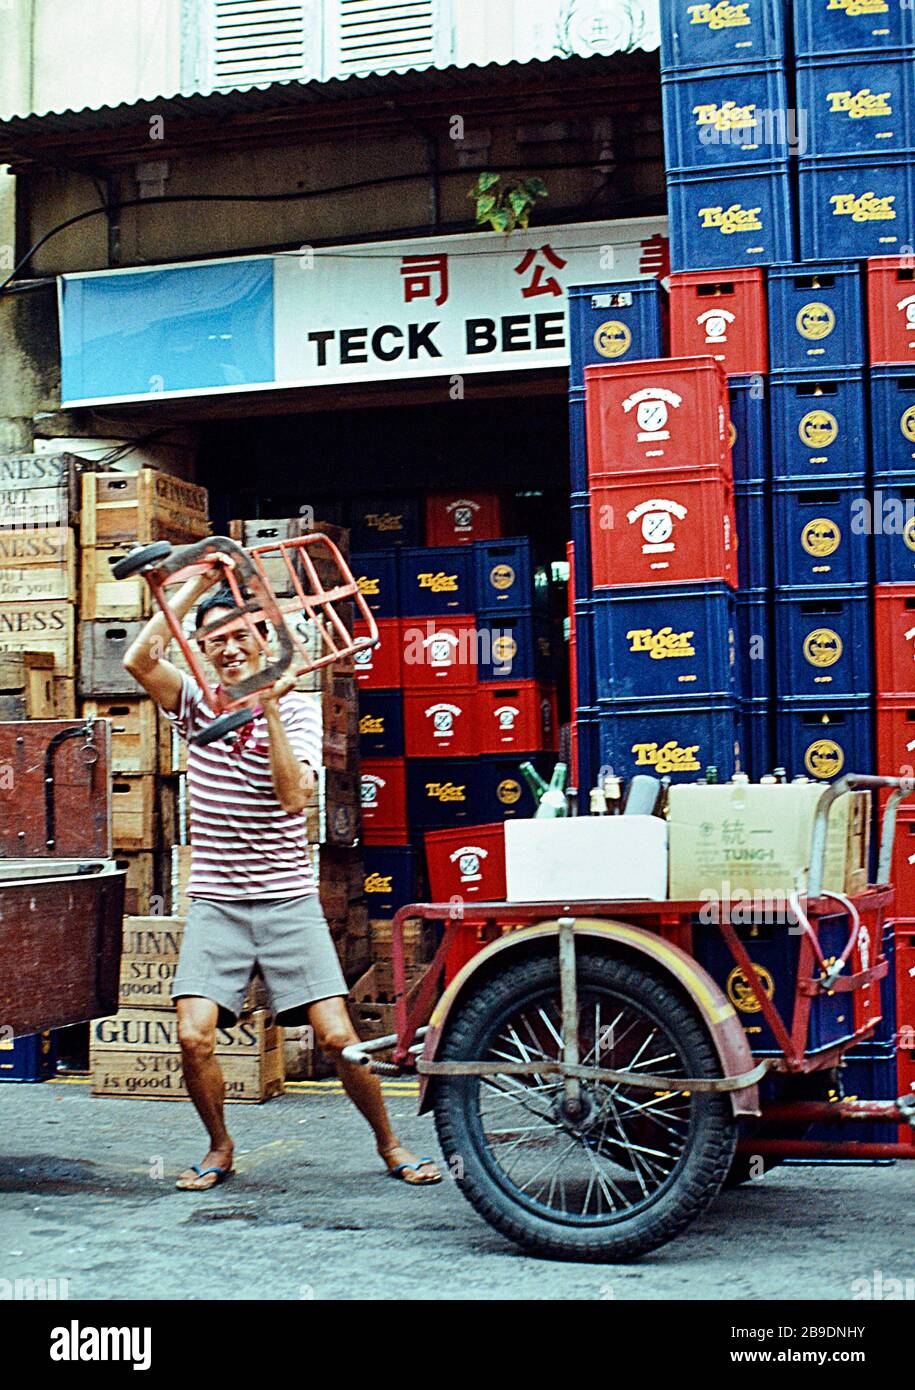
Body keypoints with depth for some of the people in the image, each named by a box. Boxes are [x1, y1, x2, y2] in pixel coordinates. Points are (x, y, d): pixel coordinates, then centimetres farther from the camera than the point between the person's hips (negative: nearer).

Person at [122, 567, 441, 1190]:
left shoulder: (298, 709, 0)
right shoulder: (197, 702, 3)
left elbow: (294, 796, -16)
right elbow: (140, 659, -17)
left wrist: (269, 707, -19)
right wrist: (196, 583, -13)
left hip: (288, 899, -1)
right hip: (215, 903, 1)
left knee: (338, 1037, -7)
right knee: (195, 1036, -13)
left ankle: (390, 1144, 16)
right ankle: (220, 1148, 14)